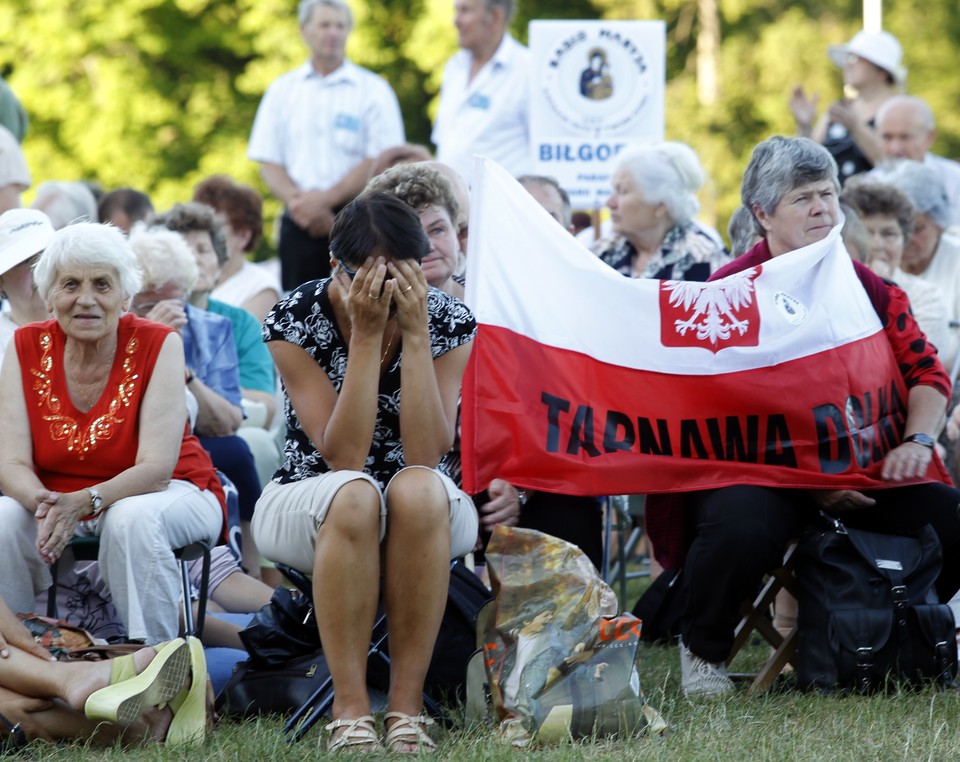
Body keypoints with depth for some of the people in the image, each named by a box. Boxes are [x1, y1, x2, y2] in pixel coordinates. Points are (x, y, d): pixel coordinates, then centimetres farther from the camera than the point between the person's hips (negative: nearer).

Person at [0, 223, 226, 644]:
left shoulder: (158, 346, -15)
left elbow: (155, 469, -21)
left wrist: (84, 502, -38)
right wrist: (46, 504, -36)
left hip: (164, 495, -2)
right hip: (56, 498, 2)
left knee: (133, 519, -35)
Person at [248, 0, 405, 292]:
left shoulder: (373, 90, 3)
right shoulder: (282, 91, 12)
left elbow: (379, 161, -4)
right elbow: (269, 162, 8)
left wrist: (325, 199, -11)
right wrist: (298, 201, -11)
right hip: (300, 222, 2)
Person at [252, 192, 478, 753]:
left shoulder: (450, 322, -10)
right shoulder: (296, 320, -15)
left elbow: (428, 456, -22)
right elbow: (343, 456, -24)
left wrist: (414, 331, -27)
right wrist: (367, 334, -29)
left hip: (425, 517, 1)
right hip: (311, 509, -1)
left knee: (418, 491, -36)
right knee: (354, 496, -38)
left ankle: (408, 702, -31)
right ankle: (351, 710, -35)